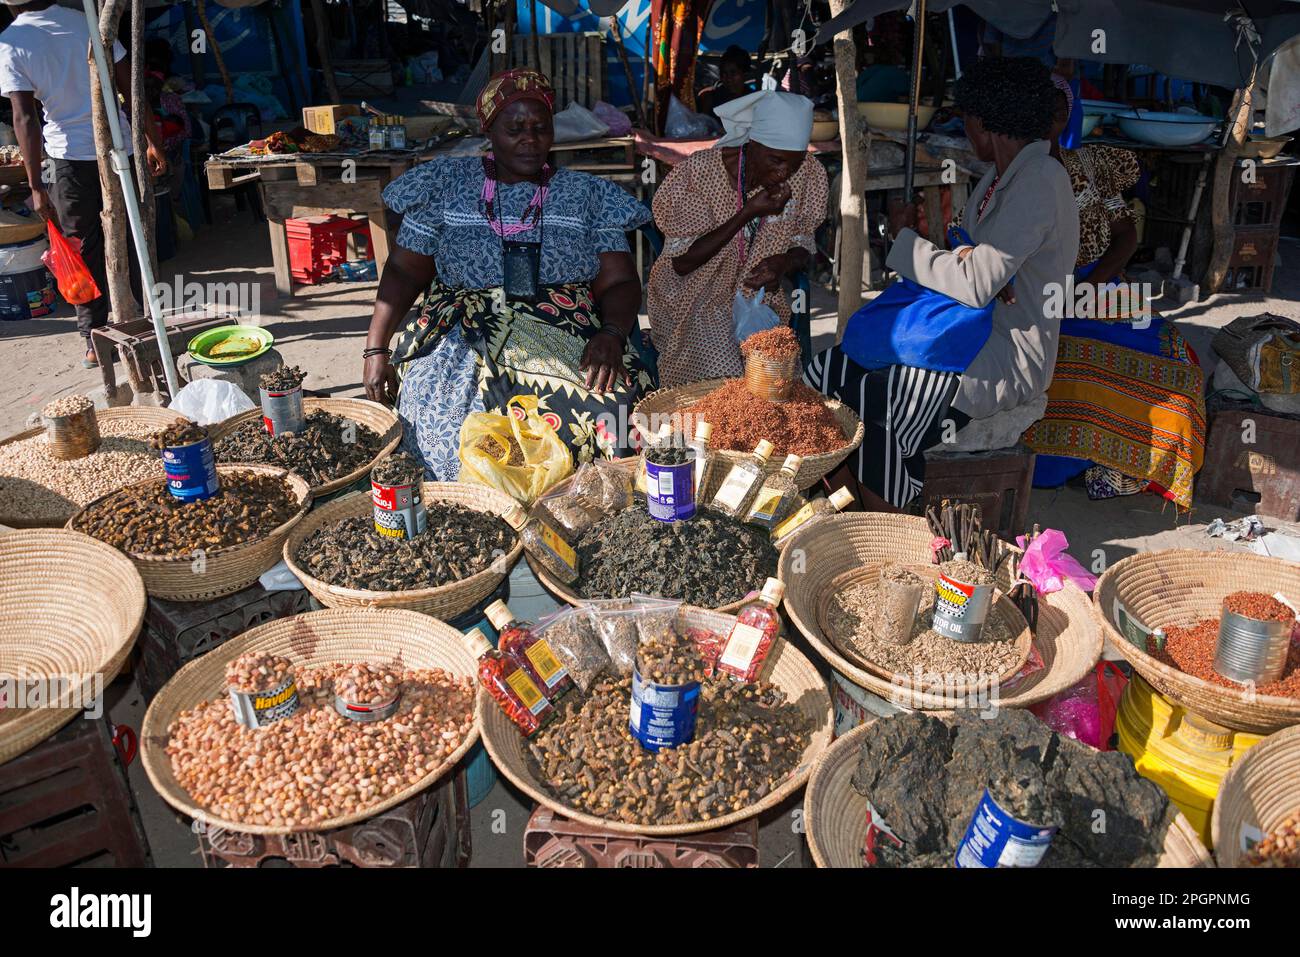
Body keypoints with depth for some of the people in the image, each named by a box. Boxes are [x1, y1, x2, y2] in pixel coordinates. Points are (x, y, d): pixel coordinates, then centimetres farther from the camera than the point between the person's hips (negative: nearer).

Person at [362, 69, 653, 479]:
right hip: (462, 346, 0)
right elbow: (403, 272, 12)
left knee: (607, 417, -30)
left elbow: (619, 283, 8)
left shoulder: (587, 194, 12)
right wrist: (376, 350, 1)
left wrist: (611, 335, -13)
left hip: (570, 346, 0)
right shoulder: (446, 184, 12)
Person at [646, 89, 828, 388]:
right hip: (696, 297, -3)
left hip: (757, 294, 4)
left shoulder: (808, 174, -7)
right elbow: (680, 264, -18)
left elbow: (803, 244, 7)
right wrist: (748, 213, -25)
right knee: (722, 378, -26)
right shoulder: (698, 172, -19)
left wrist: (783, 263, -19)